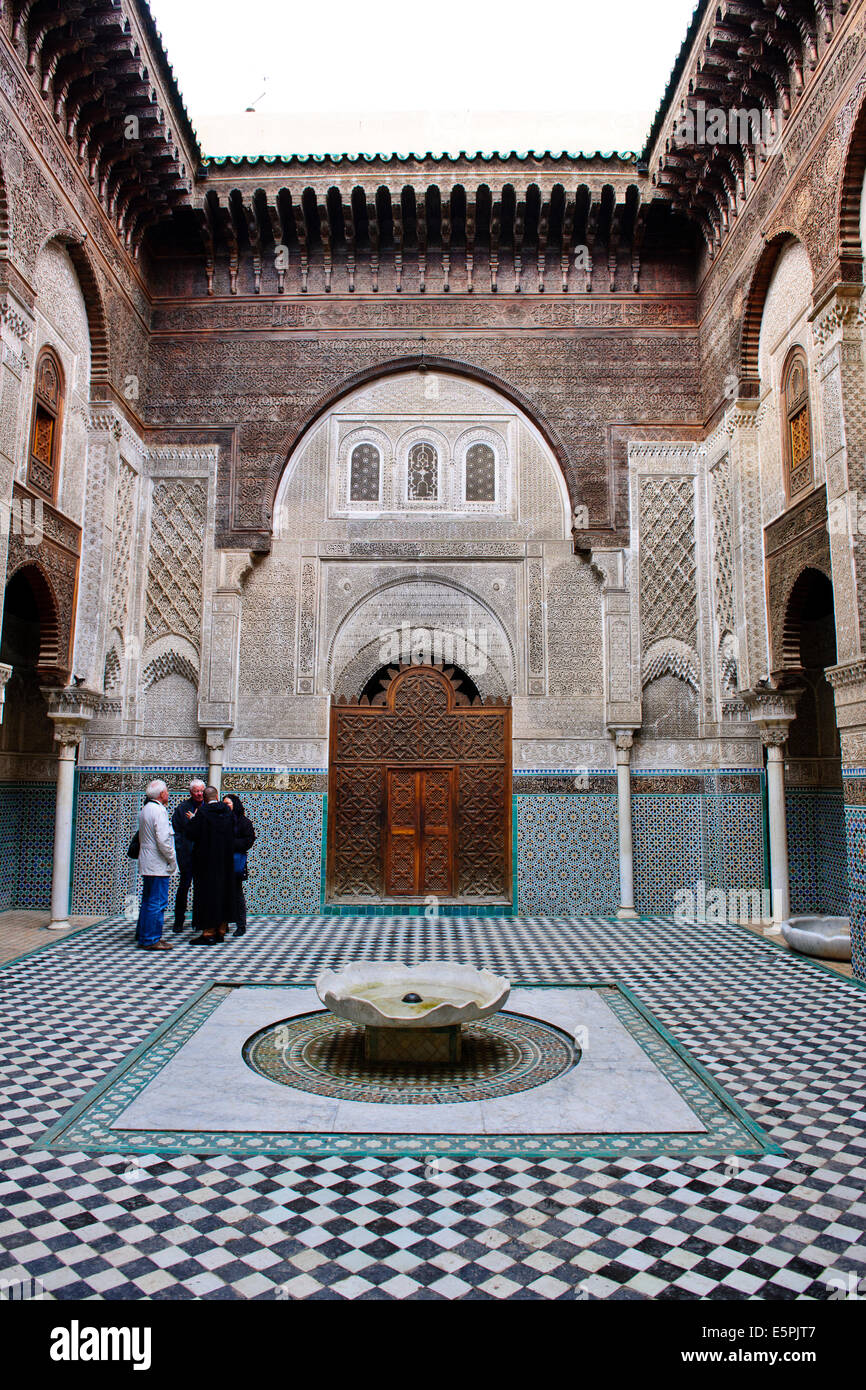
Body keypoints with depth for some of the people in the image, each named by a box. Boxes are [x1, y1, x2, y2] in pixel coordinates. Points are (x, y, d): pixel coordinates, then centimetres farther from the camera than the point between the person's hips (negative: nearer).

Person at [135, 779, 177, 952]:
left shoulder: (144, 810, 14)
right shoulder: (159, 810, -15)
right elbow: (163, 840, -21)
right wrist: (172, 860, -10)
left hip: (146, 864, 10)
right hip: (158, 866, -10)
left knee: (148, 901, 17)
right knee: (157, 903, -5)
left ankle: (142, 935, 25)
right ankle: (151, 940, -2)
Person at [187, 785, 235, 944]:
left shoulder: (202, 813, -15)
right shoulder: (227, 811, 1)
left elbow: (192, 834, -13)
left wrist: (192, 819, 1)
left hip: (207, 859, -5)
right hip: (225, 860, 5)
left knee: (208, 891, 0)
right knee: (224, 890, 12)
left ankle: (209, 932, 1)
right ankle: (221, 930, 19)